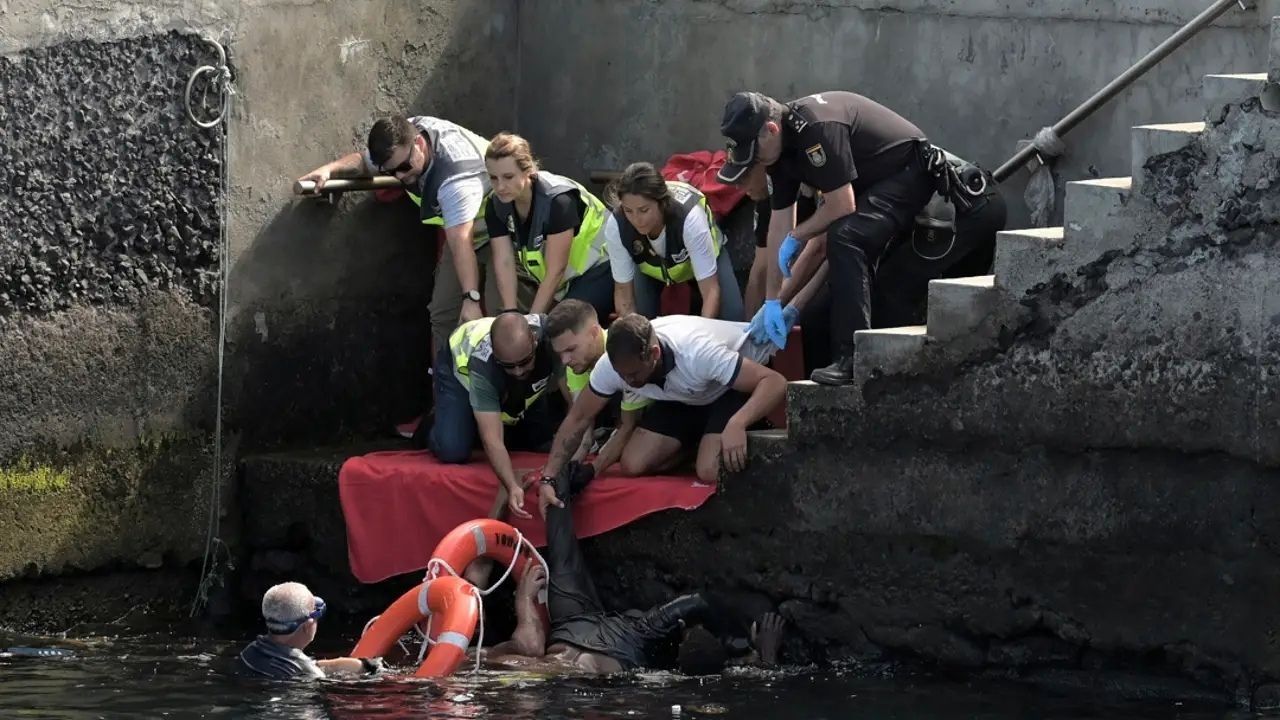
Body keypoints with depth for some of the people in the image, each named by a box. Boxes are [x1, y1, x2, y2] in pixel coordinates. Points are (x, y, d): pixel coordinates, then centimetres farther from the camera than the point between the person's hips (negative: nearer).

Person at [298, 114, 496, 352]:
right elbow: (363, 161, 5)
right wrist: (330, 169, -15)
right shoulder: (400, 140, -14)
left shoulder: (455, 173, -38)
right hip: (461, 225, 8)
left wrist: (471, 298, -50)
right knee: (443, 314, 0)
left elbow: (461, 242, -44)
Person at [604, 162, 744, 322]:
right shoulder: (616, 225, -35)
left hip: (704, 256, -2)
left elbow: (710, 291, -39)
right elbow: (624, 292, -23)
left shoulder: (689, 218, -43)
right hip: (652, 268, 2)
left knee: (730, 318, -23)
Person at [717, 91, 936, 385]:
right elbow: (779, 225, 6)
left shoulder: (816, 128, -30)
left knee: (844, 238, -26)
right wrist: (771, 301, 6)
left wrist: (796, 238, -9)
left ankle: (853, 359, -27)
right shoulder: (780, 149, 0)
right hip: (873, 183, 10)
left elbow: (841, 206, -27)